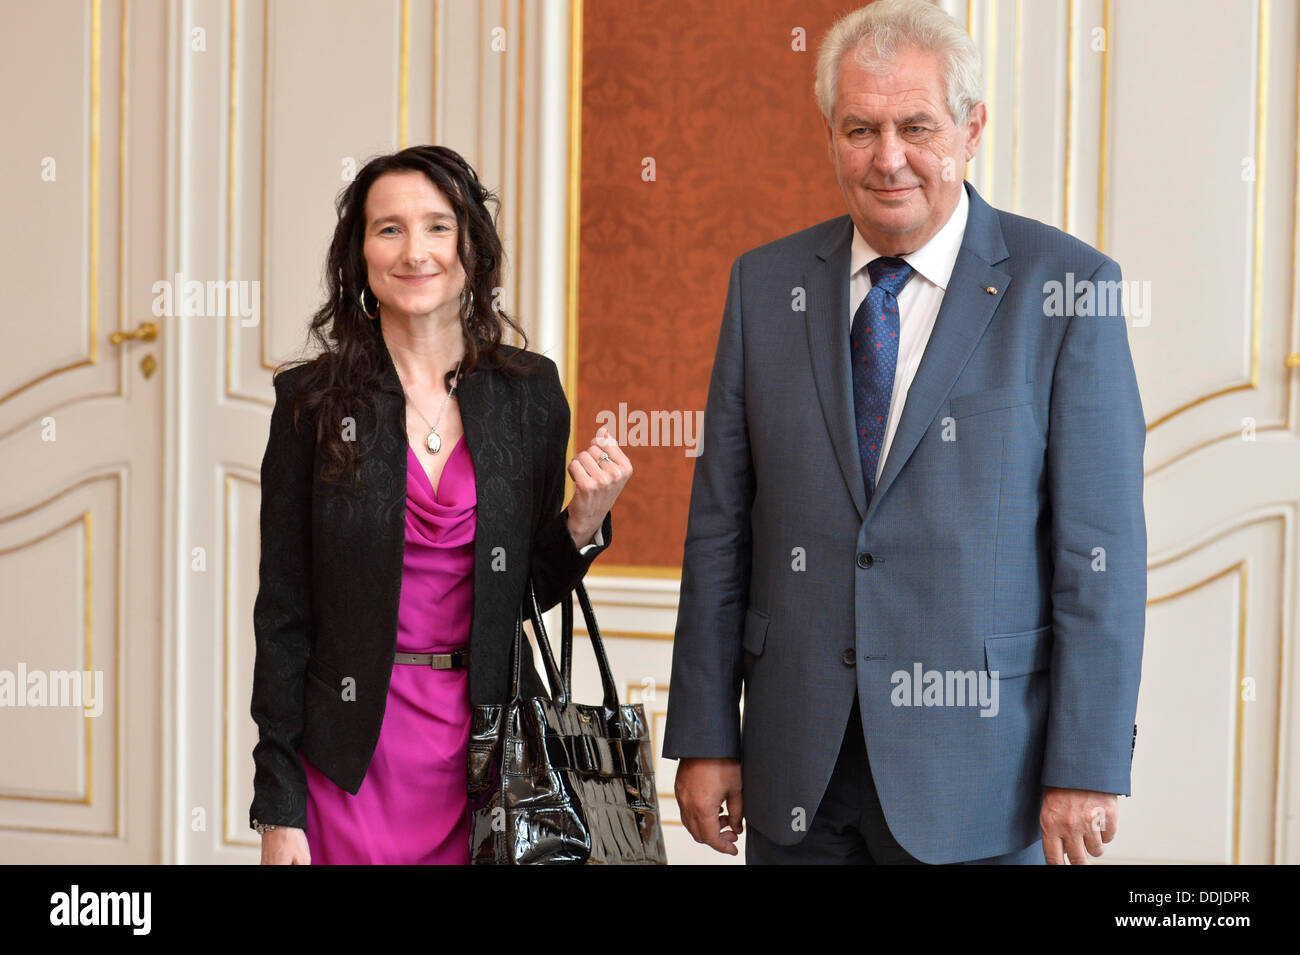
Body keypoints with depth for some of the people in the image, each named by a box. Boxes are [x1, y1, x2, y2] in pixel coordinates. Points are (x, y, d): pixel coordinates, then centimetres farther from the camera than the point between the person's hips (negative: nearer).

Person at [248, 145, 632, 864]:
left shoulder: (529, 390, 2)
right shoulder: (312, 399, -3)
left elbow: (532, 588, 10)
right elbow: (283, 612, -3)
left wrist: (584, 521, -10)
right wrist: (278, 809, -5)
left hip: (490, 745, 2)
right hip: (355, 754, -2)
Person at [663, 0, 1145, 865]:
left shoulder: (1064, 284, -5)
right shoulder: (766, 284, 6)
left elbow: (1102, 543, -7)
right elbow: (721, 525, 5)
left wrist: (1087, 767, -10)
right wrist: (704, 739, 3)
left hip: (979, 769, -3)